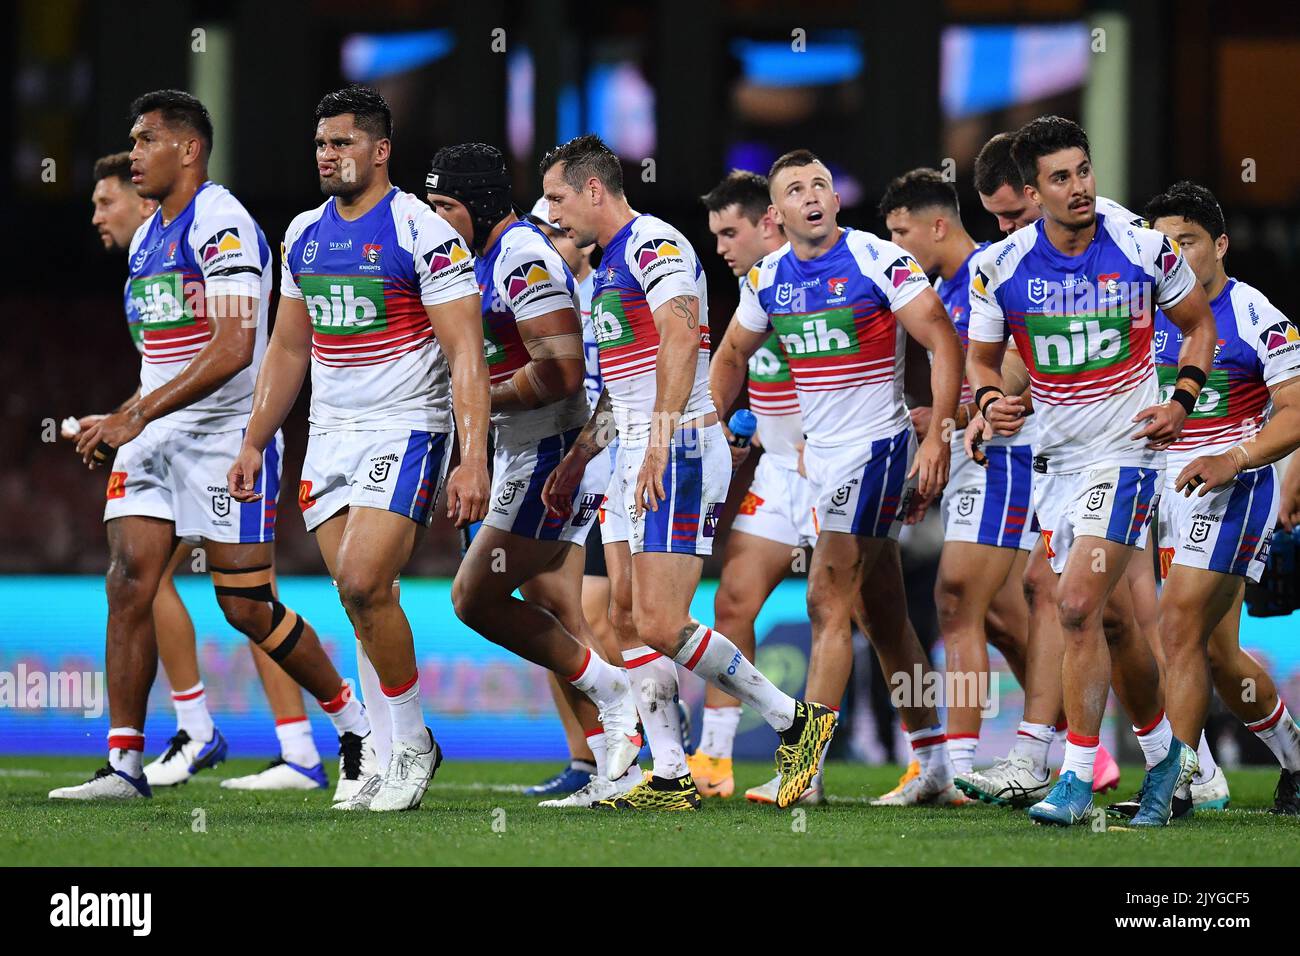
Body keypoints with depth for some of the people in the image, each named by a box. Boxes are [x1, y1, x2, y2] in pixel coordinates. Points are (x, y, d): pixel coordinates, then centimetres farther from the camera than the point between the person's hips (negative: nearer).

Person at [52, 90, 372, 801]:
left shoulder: (222, 224, -14)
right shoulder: (148, 238, 16)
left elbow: (234, 348, -24)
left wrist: (138, 414, -24)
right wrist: (128, 423, 14)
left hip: (227, 435, -8)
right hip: (153, 436, 8)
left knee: (246, 606, -4)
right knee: (128, 584, -7)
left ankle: (355, 722, 15)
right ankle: (125, 763, -7)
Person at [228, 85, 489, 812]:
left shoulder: (423, 234, -10)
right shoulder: (304, 235, 10)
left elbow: (466, 356, -13)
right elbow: (289, 349, 21)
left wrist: (473, 460, -20)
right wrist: (254, 444, 18)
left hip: (405, 431, -7)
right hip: (331, 436, 7)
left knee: (365, 583, -17)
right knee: (359, 595, 3)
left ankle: (413, 743, -2)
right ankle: (392, 753, 11)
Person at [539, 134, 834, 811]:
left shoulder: (654, 244, -10)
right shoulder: (610, 263, 22)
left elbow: (680, 340, -24)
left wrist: (659, 441, -30)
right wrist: (575, 462, 28)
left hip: (678, 450, -11)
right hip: (638, 456, 11)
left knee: (661, 625, -15)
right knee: (632, 622, 5)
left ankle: (793, 722, -4)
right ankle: (671, 779, 6)